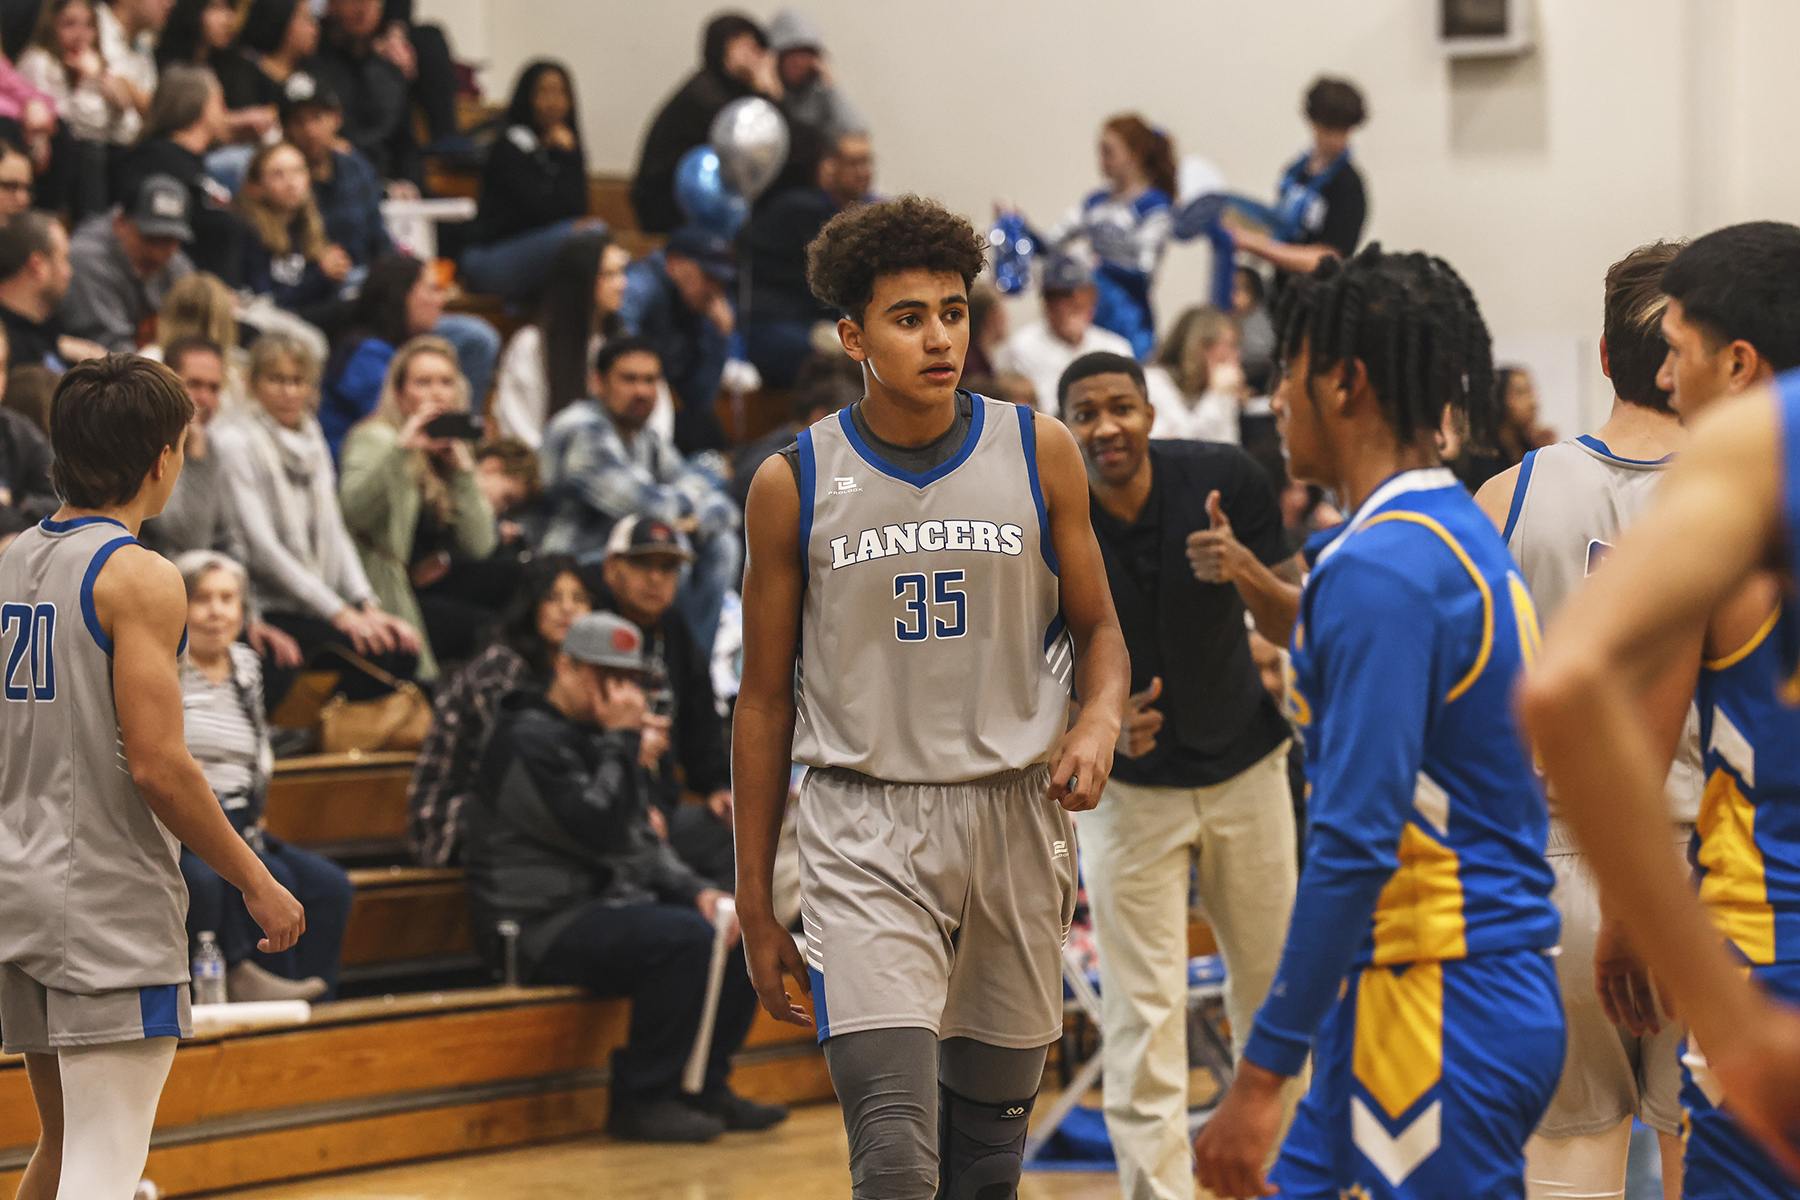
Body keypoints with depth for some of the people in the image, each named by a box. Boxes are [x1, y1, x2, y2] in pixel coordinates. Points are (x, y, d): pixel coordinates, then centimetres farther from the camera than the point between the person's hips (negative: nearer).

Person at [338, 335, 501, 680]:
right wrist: (400, 449, -36)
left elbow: (479, 548, 2)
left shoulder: (453, 448, 13)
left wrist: (463, 469, -6)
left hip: (428, 582, 8)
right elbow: (352, 511, -30)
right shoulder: (374, 439, -7)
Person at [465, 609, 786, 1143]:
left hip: (608, 903, 10)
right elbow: (601, 832, -23)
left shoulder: (600, 737, 19)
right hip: (544, 928, -10)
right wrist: (622, 741, -17)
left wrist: (696, 892, 2)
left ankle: (705, 1084, 3)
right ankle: (641, 1099, -19)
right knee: (685, 939, -29)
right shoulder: (528, 740, -12)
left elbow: (642, 844, 19)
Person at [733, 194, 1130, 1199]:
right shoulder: (795, 484, -1)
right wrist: (755, 903, 5)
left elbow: (1097, 628, 12)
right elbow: (766, 700, 5)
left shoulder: (1039, 453, 2)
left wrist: (1099, 722, -12)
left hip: (1014, 813, 2)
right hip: (866, 825, -2)